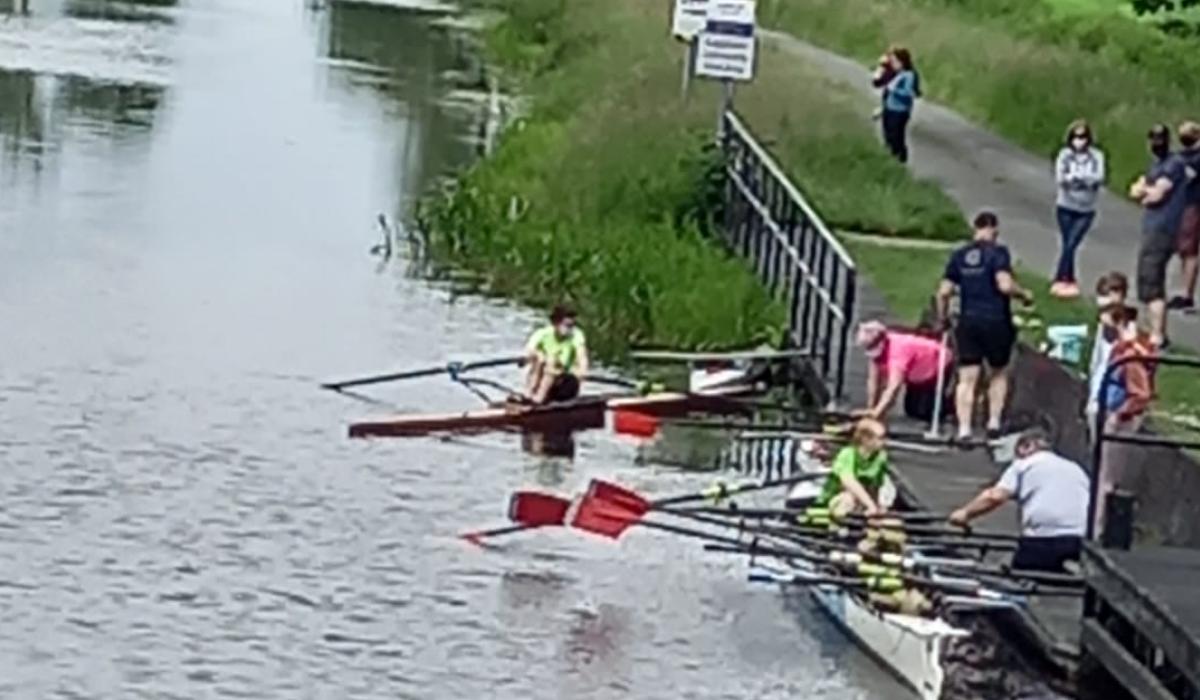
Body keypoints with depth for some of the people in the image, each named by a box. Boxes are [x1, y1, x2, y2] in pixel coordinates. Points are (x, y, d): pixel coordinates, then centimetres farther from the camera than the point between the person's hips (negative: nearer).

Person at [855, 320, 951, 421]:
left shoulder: (898, 349, -41)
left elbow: (894, 386, -48)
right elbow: (874, 381, -10)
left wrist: (877, 413, -53)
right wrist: (870, 410, -12)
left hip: (938, 367, -8)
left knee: (924, 411, -18)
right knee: (911, 409, 4)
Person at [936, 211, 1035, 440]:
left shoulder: (958, 256, 6)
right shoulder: (998, 253, -8)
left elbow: (944, 292, 4)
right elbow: (1005, 285, -20)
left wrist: (943, 318, 17)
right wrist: (1024, 294, -2)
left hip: (967, 322, 3)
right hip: (996, 322, -3)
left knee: (967, 379, 2)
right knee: (999, 374, 18)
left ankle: (964, 429, -5)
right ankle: (994, 422, 15)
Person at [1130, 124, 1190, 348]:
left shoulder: (1174, 164, -11)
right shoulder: (1156, 164, 18)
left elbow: (1156, 195, -19)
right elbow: (1135, 191, 13)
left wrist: (1144, 189, 1)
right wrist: (1147, 190, -8)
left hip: (1161, 231, -10)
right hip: (1153, 230, 10)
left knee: (1151, 286, -12)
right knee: (1152, 284, 17)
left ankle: (1157, 336, -14)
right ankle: (1159, 333, 25)